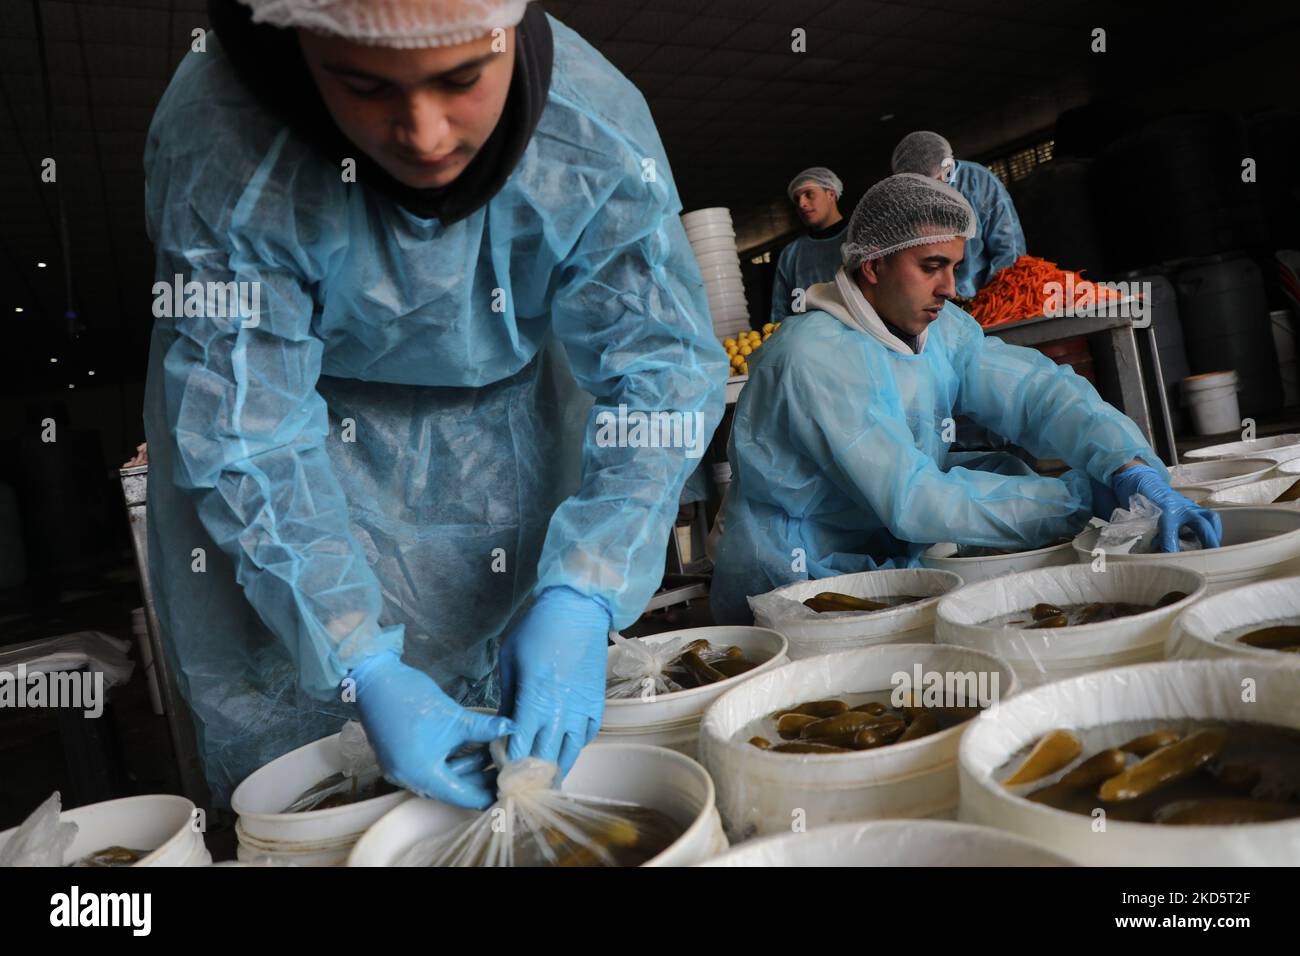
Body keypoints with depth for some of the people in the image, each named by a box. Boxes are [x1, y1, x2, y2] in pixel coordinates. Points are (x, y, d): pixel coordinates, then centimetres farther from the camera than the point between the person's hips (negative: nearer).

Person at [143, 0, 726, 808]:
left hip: (507, 415, 2)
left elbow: (663, 373, -25)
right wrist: (366, 671, -37)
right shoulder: (221, 160, -33)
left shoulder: (601, 134, -28)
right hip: (306, 410, -1)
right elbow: (248, 441, -29)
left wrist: (579, 602, -37)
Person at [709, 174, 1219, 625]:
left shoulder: (939, 327, 3)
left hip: (896, 569, 8)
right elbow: (911, 500, -27)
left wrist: (1135, 472, -26)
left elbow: (1035, 388, -7)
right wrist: (1085, 499, -23)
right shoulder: (814, 358, -24)